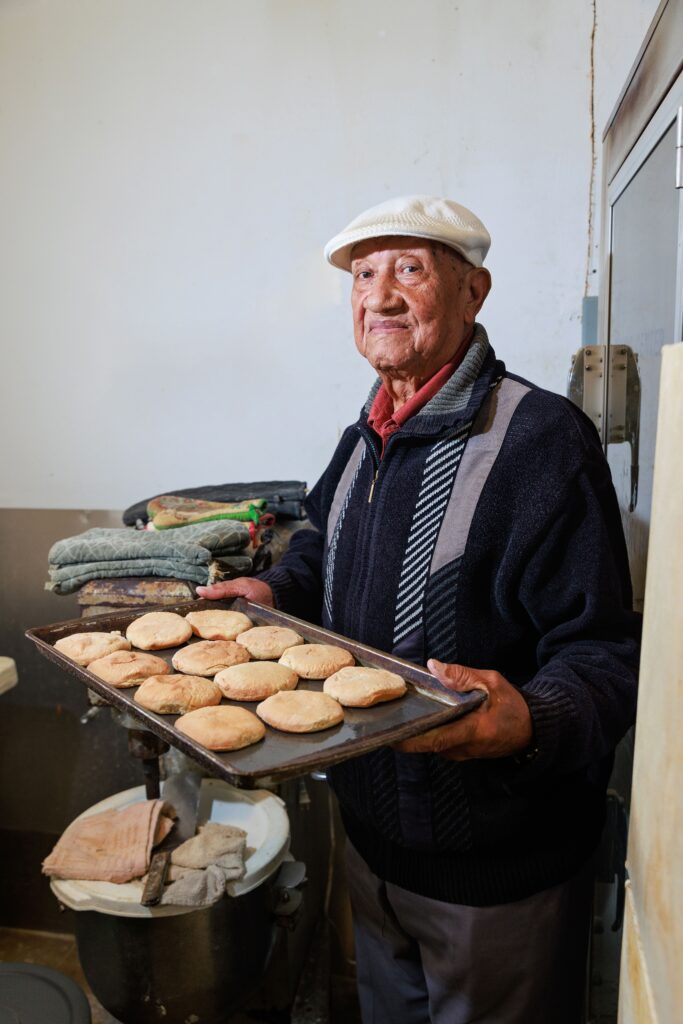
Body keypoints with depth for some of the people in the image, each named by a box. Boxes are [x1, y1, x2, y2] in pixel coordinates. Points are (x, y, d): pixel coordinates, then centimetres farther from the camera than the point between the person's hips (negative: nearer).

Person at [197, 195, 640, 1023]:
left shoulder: (542, 439, -22)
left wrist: (531, 722, -42)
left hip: (494, 870, -7)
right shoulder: (364, 440, 2)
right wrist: (275, 592, 3)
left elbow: (605, 653, -23)